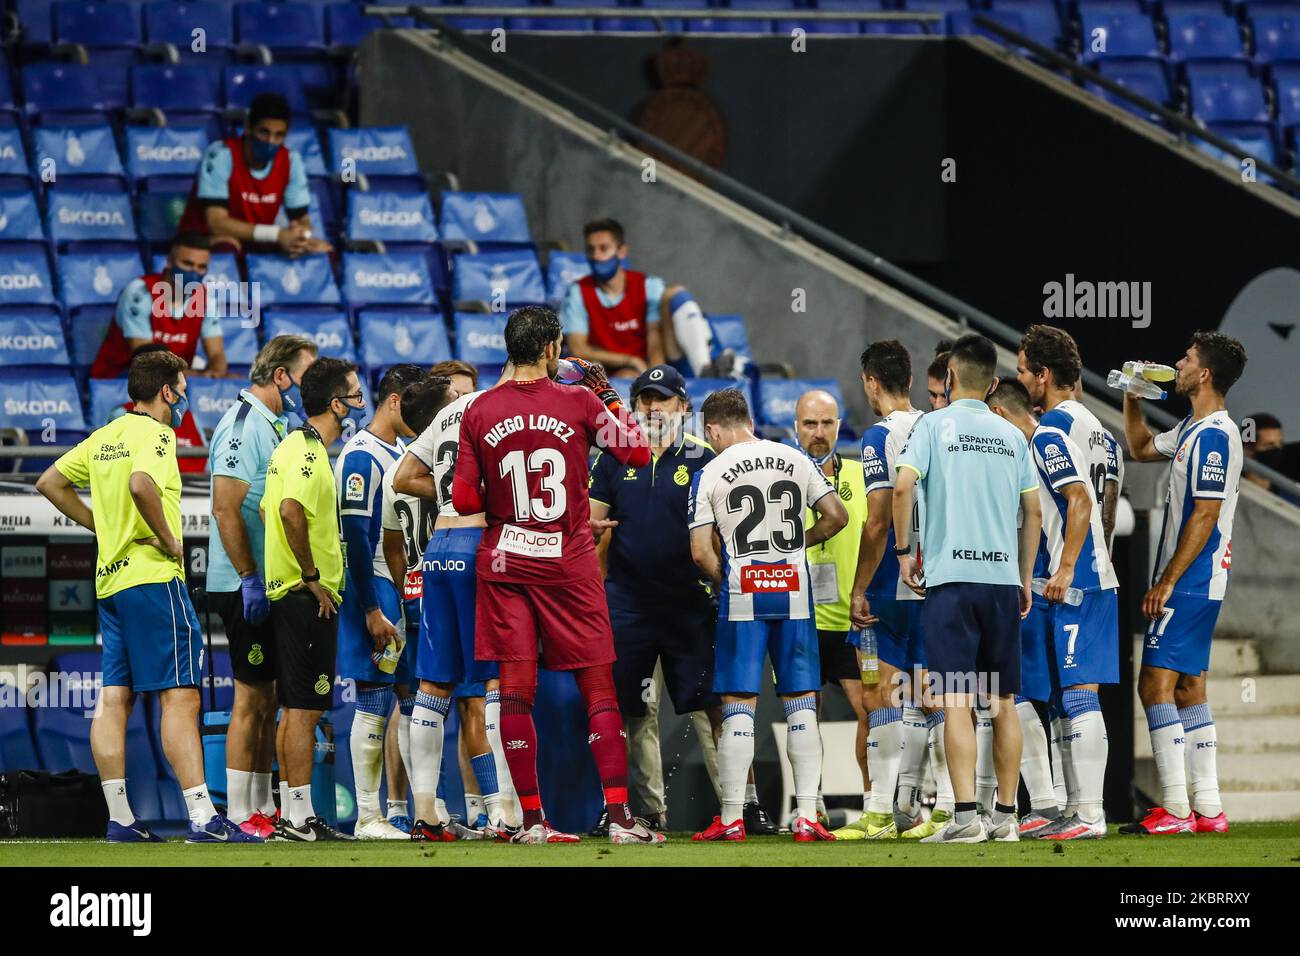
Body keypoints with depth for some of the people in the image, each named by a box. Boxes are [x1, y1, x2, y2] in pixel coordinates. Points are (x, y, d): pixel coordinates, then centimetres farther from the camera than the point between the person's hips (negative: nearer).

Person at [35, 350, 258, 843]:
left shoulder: (104, 437, 16)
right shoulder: (154, 434, -9)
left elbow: (50, 483, 23)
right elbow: (141, 485, -29)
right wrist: (168, 540, -17)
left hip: (110, 579, 9)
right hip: (152, 576, -9)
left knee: (114, 699, 6)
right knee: (180, 696, -11)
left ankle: (119, 819, 6)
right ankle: (202, 817, -17)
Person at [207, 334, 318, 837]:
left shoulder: (274, 425, 17)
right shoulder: (243, 424, -14)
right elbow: (227, 509, -20)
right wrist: (250, 578, -22)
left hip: (271, 584, 10)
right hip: (247, 587, -10)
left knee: (266, 697, 11)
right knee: (252, 697, -7)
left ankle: (262, 807, 16)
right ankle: (242, 814, -5)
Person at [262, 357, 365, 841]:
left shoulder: (293, 446, 16)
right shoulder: (310, 452, -15)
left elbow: (270, 509, 23)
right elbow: (291, 510, -30)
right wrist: (312, 576, -21)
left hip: (285, 590, 10)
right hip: (309, 598, -10)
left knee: (295, 708, 12)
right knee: (304, 709, -8)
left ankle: (291, 815, 16)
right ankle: (300, 817, -8)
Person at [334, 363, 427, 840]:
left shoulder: (403, 452, 16)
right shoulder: (361, 456, -13)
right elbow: (355, 537, -18)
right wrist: (373, 611, -20)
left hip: (409, 588, 9)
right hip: (377, 590, -9)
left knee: (410, 696, 8)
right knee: (376, 701, -7)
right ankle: (368, 818, -4)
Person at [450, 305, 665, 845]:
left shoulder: (480, 413, -2)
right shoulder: (579, 403, -6)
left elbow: (464, 501, -2)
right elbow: (637, 450, 5)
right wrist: (605, 391, 14)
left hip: (505, 565, 1)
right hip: (570, 565, -1)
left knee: (515, 689, 2)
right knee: (599, 687, 4)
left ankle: (532, 819, 0)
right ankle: (619, 814, -2)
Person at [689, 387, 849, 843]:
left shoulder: (710, 474, -2)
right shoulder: (796, 460, 6)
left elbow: (701, 551, -7)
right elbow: (836, 516, 6)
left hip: (741, 595, -2)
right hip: (794, 593, 2)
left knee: (739, 707, 1)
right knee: (801, 705, 4)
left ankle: (731, 818, 1)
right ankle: (807, 815, -1)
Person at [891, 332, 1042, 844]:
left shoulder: (934, 425, 0)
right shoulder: (1012, 436, 12)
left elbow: (902, 486, -13)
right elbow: (1033, 514, 12)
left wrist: (904, 552, 0)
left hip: (950, 577, -4)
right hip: (1003, 577, 4)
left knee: (955, 700, -6)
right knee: (1003, 701, 9)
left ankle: (965, 816, -14)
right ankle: (1005, 816, 11)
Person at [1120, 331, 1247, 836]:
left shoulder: (1214, 435, -17)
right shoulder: (1193, 430, 14)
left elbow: (1205, 516, -20)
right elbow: (1142, 448, 33)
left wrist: (1167, 581, -20)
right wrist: (1131, 400, 20)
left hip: (1190, 582, -10)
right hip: (1197, 585, 10)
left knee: (1155, 684, -12)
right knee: (1188, 687, 11)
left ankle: (1176, 810, -14)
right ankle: (1208, 808, 12)